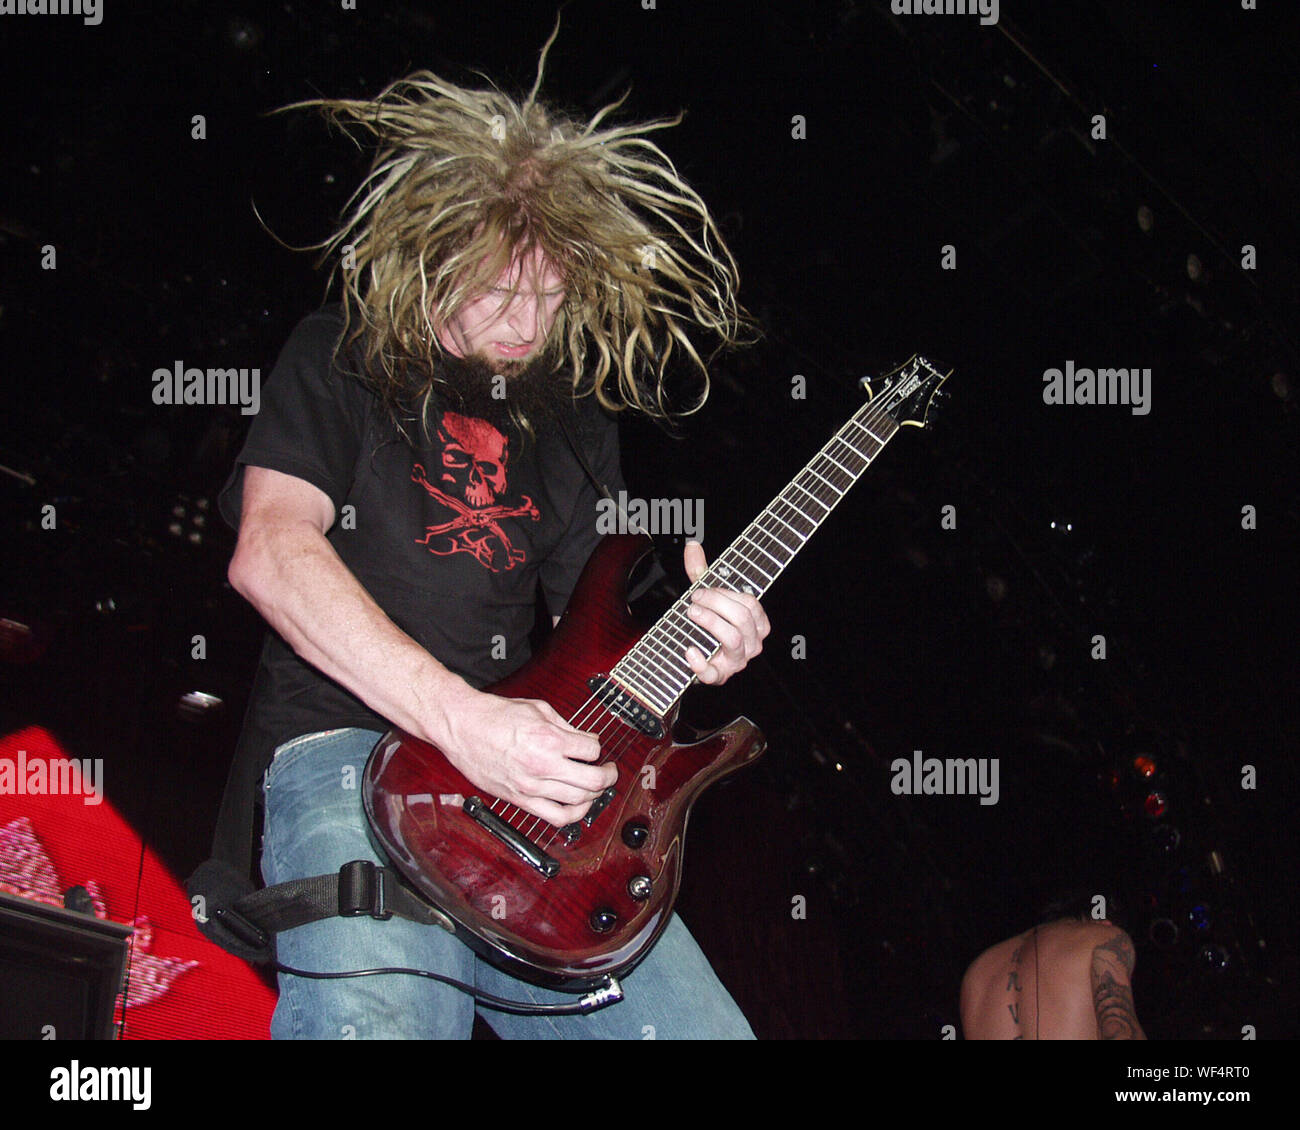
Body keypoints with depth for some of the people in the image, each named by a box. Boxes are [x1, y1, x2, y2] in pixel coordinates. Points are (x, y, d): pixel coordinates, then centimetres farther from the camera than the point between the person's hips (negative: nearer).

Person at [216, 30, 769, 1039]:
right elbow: (271, 551, -7)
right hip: (346, 747, -5)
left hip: (531, 768, 5)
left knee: (702, 1027, -14)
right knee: (378, 1018, -33)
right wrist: (460, 718, -18)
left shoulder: (577, 410, 24)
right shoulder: (343, 359, 10)